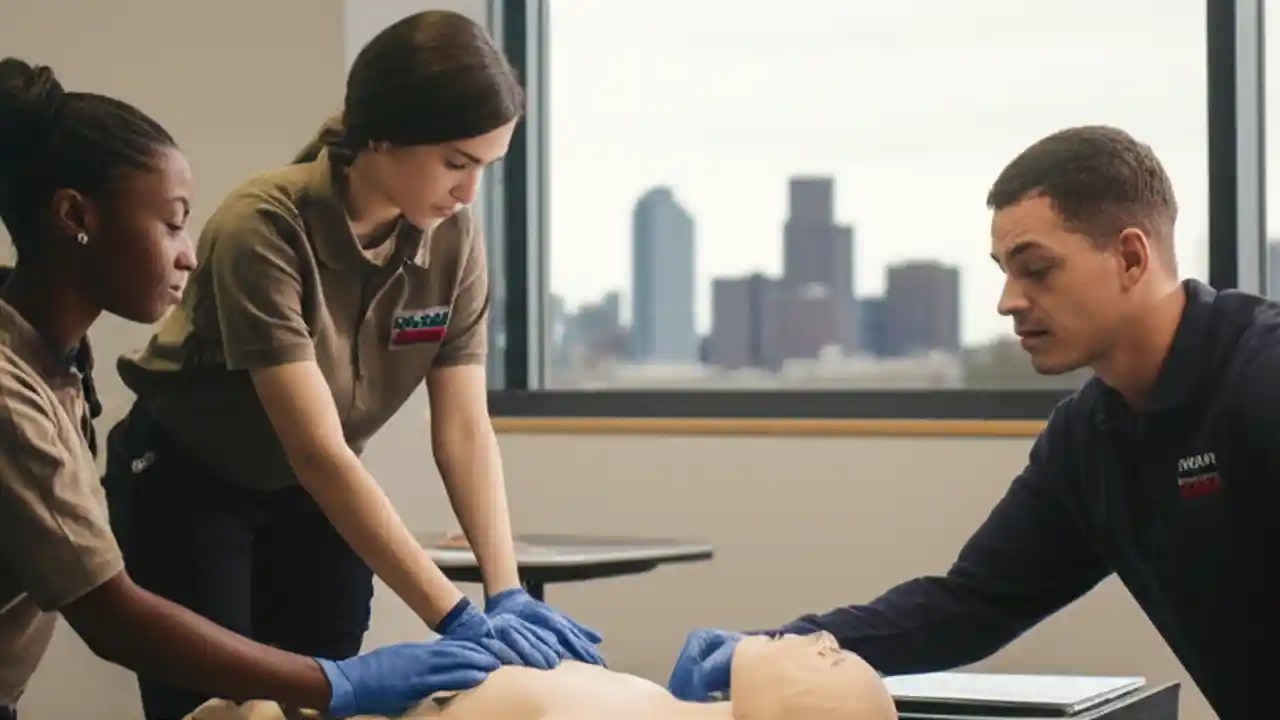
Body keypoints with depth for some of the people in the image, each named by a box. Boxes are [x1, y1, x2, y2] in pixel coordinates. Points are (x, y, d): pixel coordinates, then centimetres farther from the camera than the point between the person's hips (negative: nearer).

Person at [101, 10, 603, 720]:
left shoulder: (454, 238, -15)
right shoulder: (264, 227, -32)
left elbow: (465, 432, -15)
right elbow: (317, 451, -36)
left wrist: (508, 593, -29)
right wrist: (455, 618, -40)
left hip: (314, 497, 5)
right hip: (188, 487, -4)